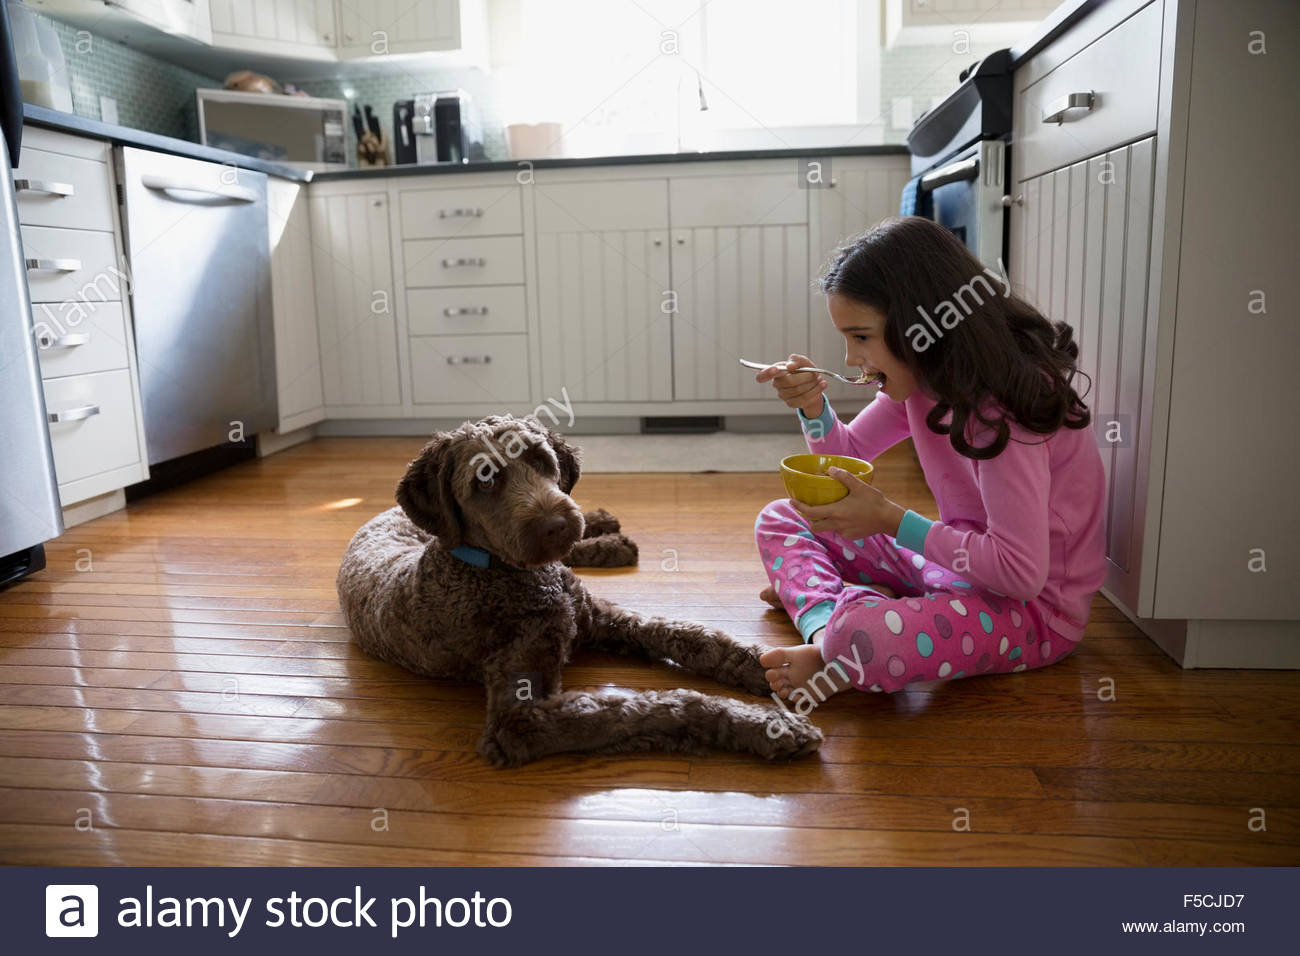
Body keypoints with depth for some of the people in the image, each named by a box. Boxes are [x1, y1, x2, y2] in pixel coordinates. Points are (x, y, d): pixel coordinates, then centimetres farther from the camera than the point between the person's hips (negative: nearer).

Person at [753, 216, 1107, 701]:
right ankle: (824, 621, -17)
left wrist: (891, 520, -27)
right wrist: (813, 406, -8)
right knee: (779, 519, 6)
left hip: (1034, 607, -9)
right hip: (958, 563, 9)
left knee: (861, 638, -40)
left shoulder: (1005, 405, -27)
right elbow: (849, 452, 15)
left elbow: (1022, 573, -29)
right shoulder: (923, 377, 0)